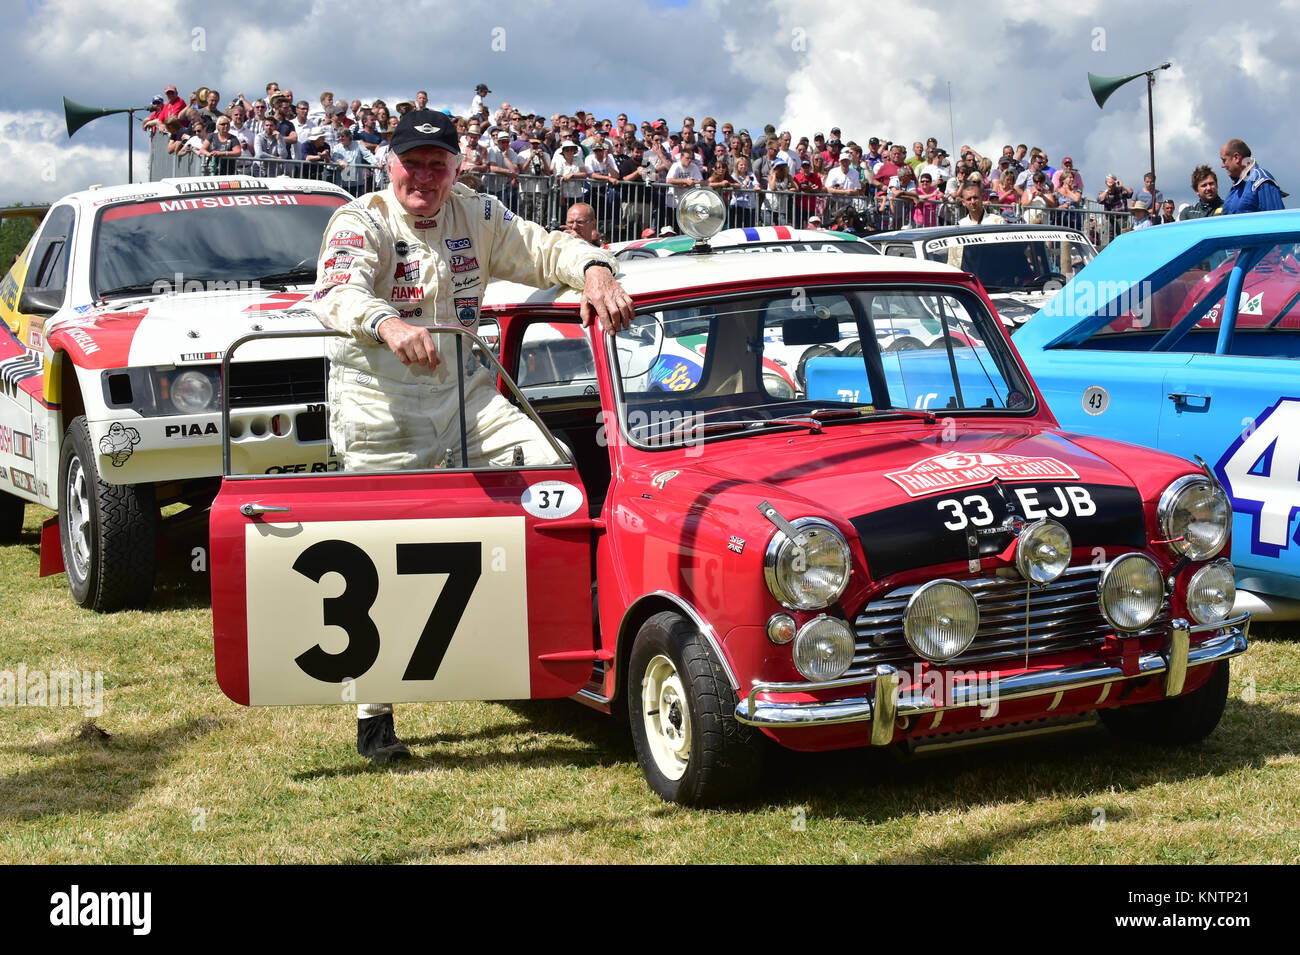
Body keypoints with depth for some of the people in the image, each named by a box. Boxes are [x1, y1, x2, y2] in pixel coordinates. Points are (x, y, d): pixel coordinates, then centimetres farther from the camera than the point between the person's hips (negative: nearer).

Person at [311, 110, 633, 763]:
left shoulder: (477, 217, 8)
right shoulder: (360, 223, -9)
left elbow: (544, 248, 3)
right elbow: (336, 293, -27)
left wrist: (594, 269, -21)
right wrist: (389, 325, -49)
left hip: (465, 392, 5)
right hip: (381, 408, -4)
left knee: (549, 472, -17)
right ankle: (373, 719, 10)